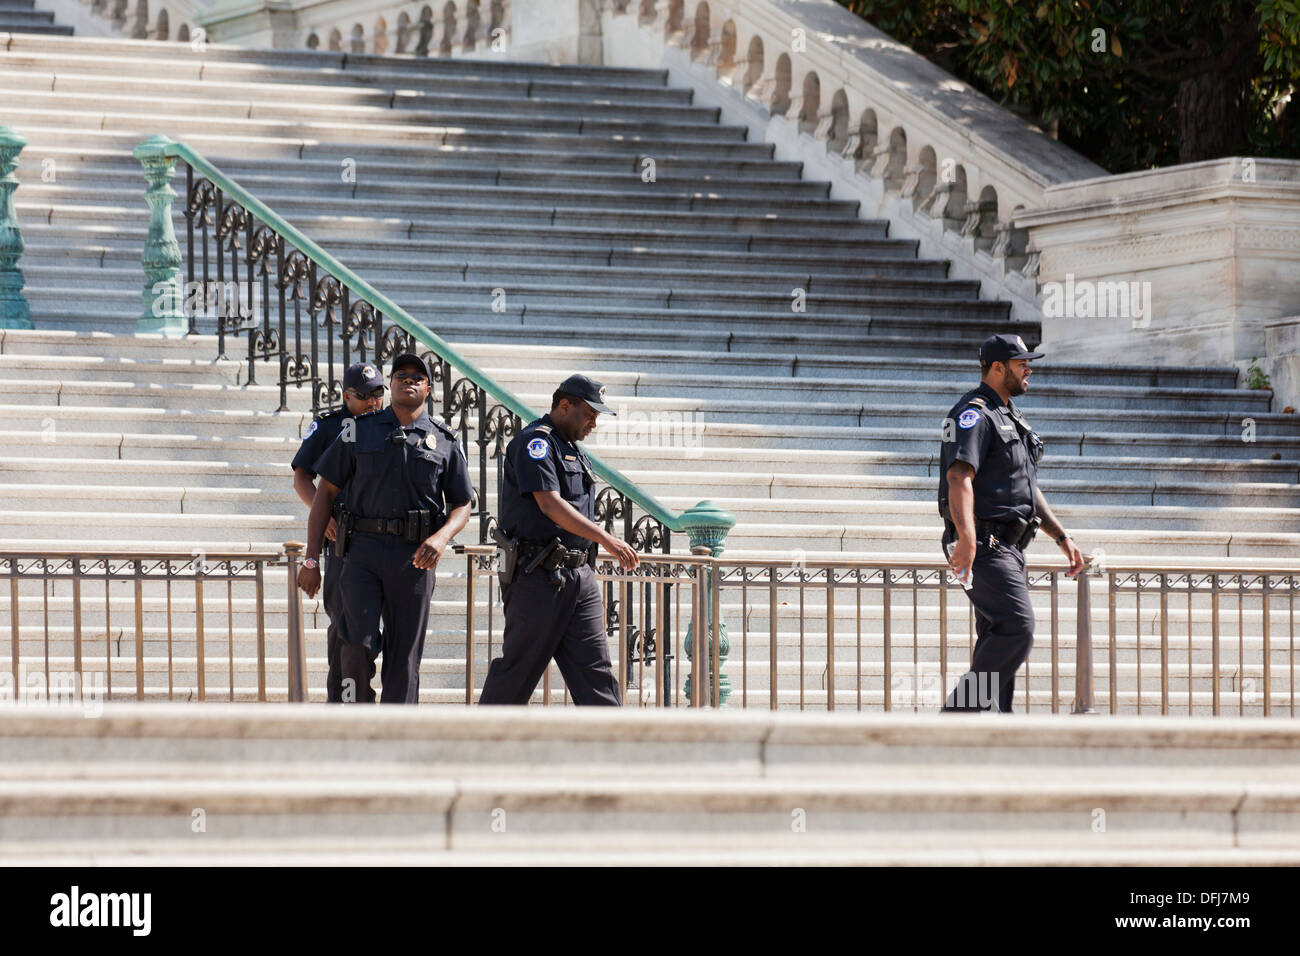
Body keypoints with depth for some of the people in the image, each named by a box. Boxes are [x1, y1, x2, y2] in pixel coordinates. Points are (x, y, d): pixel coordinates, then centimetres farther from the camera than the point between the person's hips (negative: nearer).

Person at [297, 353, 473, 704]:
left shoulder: (445, 443, 9)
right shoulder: (359, 432, 8)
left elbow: (462, 505, 12)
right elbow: (325, 493, 9)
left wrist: (442, 537, -11)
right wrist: (311, 560, 3)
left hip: (414, 557, 1)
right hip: (364, 550, -1)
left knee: (404, 656, 1)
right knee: (359, 642, -16)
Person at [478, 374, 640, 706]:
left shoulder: (574, 450, 20)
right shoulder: (535, 442, -10)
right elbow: (550, 505, -22)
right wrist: (607, 539, -27)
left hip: (579, 576, 9)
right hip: (538, 576, -9)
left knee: (594, 668, 1)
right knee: (519, 669, -1)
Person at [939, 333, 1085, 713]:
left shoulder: (1010, 418, 22)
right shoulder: (974, 415, -11)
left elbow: (1027, 488, 30)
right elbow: (960, 478, -25)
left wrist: (1062, 538, 25)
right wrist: (966, 537, -39)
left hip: (1009, 549, 10)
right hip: (984, 548, -10)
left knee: (999, 642, 7)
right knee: (1017, 628, -21)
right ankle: (961, 710, -19)